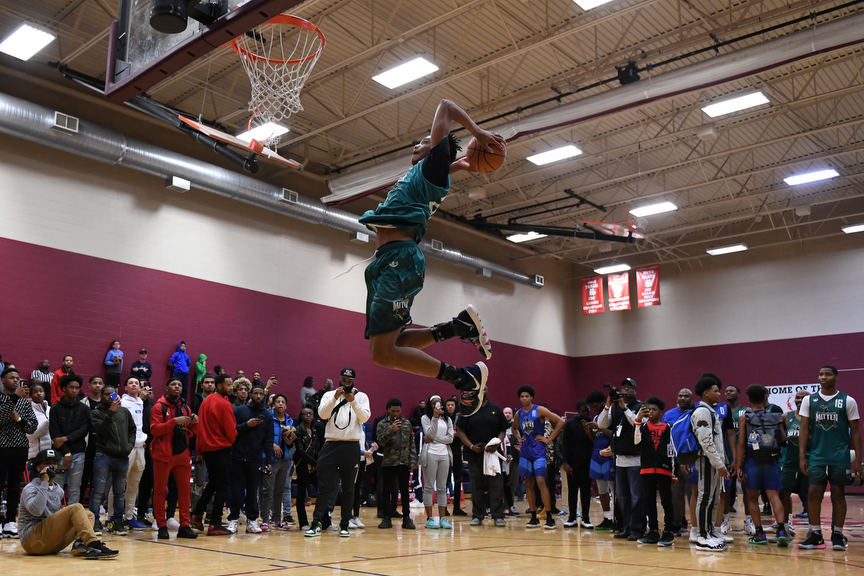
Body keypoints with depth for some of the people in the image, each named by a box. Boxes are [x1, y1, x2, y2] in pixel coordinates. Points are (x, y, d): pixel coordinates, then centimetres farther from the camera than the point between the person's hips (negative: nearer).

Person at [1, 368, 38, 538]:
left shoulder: (25, 401, 13)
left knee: (15, 486, 5)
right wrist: (15, 397, -23)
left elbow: (34, 426, 9)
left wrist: (20, 420, -9)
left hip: (20, 448, 4)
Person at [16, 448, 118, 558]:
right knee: (76, 508, -20)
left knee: (88, 515, 1)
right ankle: (94, 544, -38)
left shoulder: (59, 490, 19)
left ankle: (80, 543, -30)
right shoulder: (30, 489, -5)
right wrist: (44, 483, -21)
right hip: (32, 540, -8)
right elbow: (36, 510, -26)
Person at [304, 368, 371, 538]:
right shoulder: (329, 395, 10)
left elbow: (365, 417, -7)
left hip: (351, 446, 0)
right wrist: (335, 398, -18)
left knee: (348, 488, 6)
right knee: (324, 486, -2)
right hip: (331, 444, 0)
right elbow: (322, 414, -6)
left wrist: (353, 401, -19)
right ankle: (317, 523, 2)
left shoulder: (361, 396, 7)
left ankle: (344, 525, 14)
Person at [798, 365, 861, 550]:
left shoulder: (848, 401, 0)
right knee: (813, 493, -1)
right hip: (816, 455, 1)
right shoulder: (809, 400, 4)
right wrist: (802, 456, -2)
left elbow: (855, 432, 2)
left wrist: (858, 460, -2)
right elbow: (804, 429, 4)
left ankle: (838, 535, 16)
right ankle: (815, 535, 8)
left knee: (838, 494, 4)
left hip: (840, 457, -1)